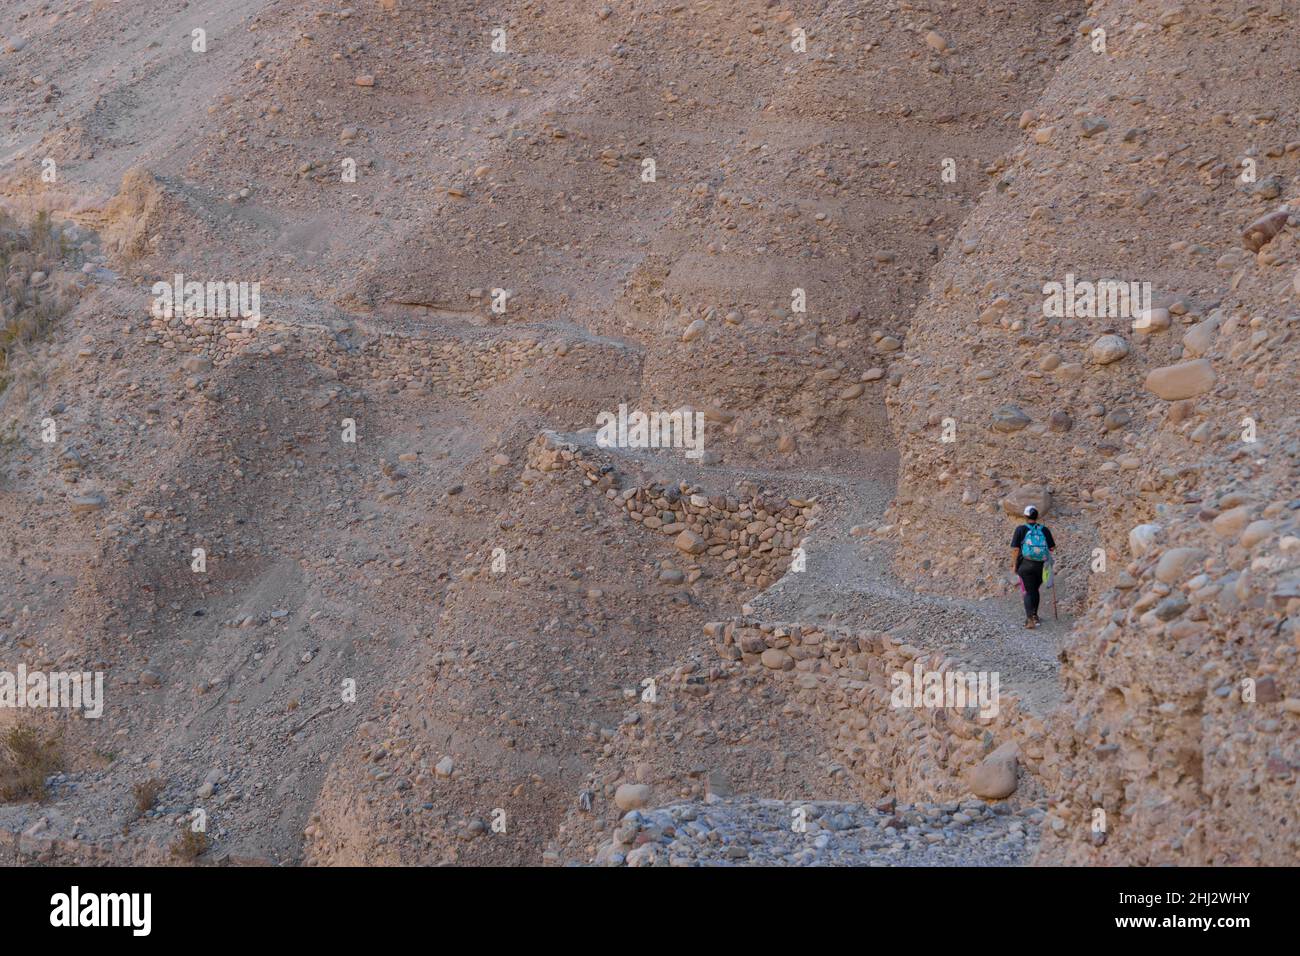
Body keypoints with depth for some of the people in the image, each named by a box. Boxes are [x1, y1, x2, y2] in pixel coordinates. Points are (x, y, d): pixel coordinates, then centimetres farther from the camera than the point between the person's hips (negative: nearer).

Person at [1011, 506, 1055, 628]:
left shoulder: (1021, 530, -4)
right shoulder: (1045, 530, 3)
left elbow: (1015, 549, -8)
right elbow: (1052, 548, 1)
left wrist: (1015, 564, 2)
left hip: (1025, 564, -2)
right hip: (1041, 565, 2)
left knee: (1028, 591, 1)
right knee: (1035, 589, 22)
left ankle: (1030, 618, -16)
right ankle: (1034, 615, 32)